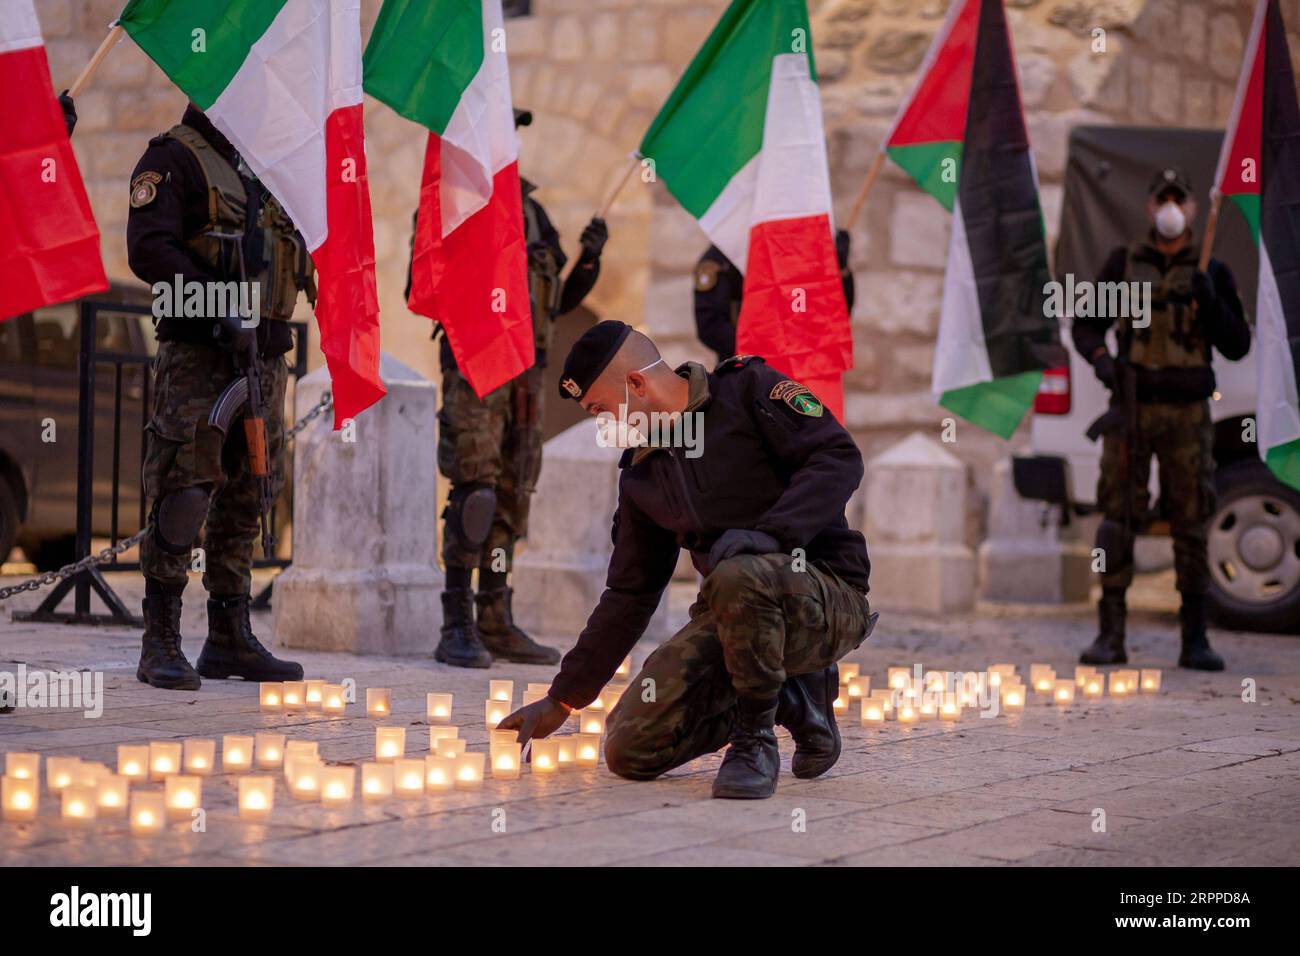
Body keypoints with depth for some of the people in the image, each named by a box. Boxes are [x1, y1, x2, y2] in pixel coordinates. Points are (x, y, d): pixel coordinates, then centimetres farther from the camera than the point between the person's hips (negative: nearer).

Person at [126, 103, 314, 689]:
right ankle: (160, 644, -6)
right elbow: (149, 251, -17)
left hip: (263, 355, 7)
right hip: (197, 353, -7)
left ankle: (230, 640, 16)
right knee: (185, 494, -11)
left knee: (244, 499, 9)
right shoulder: (173, 161, -5)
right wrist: (222, 308, -24)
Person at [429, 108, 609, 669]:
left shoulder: (531, 213, 17)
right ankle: (457, 627, -11)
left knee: (512, 499, 7)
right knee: (475, 493, -14)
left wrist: (590, 258, 5)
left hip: (526, 372, 7)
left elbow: (560, 302, 20)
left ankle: (495, 623, 13)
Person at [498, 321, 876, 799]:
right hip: (736, 612, 7)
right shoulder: (641, 473, 14)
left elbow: (839, 458, -15)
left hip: (828, 598, -7)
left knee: (736, 577, -40)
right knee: (631, 750, -10)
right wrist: (561, 700, 17)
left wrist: (772, 532, -30)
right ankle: (792, 701, 9)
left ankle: (756, 741, -16)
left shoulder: (748, 389, -4)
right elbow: (629, 594, 18)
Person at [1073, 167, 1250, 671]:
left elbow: (1237, 346, 3)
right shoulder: (1123, 264, 7)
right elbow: (1087, 324, 8)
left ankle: (1195, 639, 6)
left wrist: (1210, 301, -14)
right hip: (1131, 406, 0)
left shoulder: (1212, 273, 7)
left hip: (1188, 415, 0)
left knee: (1192, 524, 1)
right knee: (1118, 517, -5)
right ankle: (1111, 635, -1)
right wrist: (1101, 358, -13)